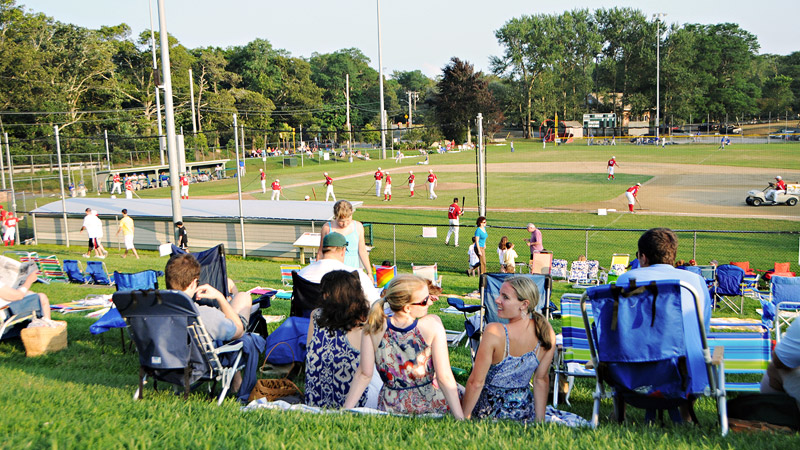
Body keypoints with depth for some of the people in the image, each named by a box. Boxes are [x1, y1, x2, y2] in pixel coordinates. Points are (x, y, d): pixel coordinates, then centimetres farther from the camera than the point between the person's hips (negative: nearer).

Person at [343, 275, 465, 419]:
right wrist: (461, 419, -18)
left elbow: (364, 375, -12)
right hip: (433, 405, -3)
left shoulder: (373, 327, -18)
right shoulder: (433, 324, -24)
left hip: (391, 408, 3)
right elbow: (444, 377, -23)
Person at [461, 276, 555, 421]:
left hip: (490, 412, -5)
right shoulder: (546, 331, -12)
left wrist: (463, 417, -8)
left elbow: (476, 382, -21)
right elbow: (541, 379, -2)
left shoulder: (494, 332, -28)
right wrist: (540, 421, 8)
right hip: (525, 413, 6)